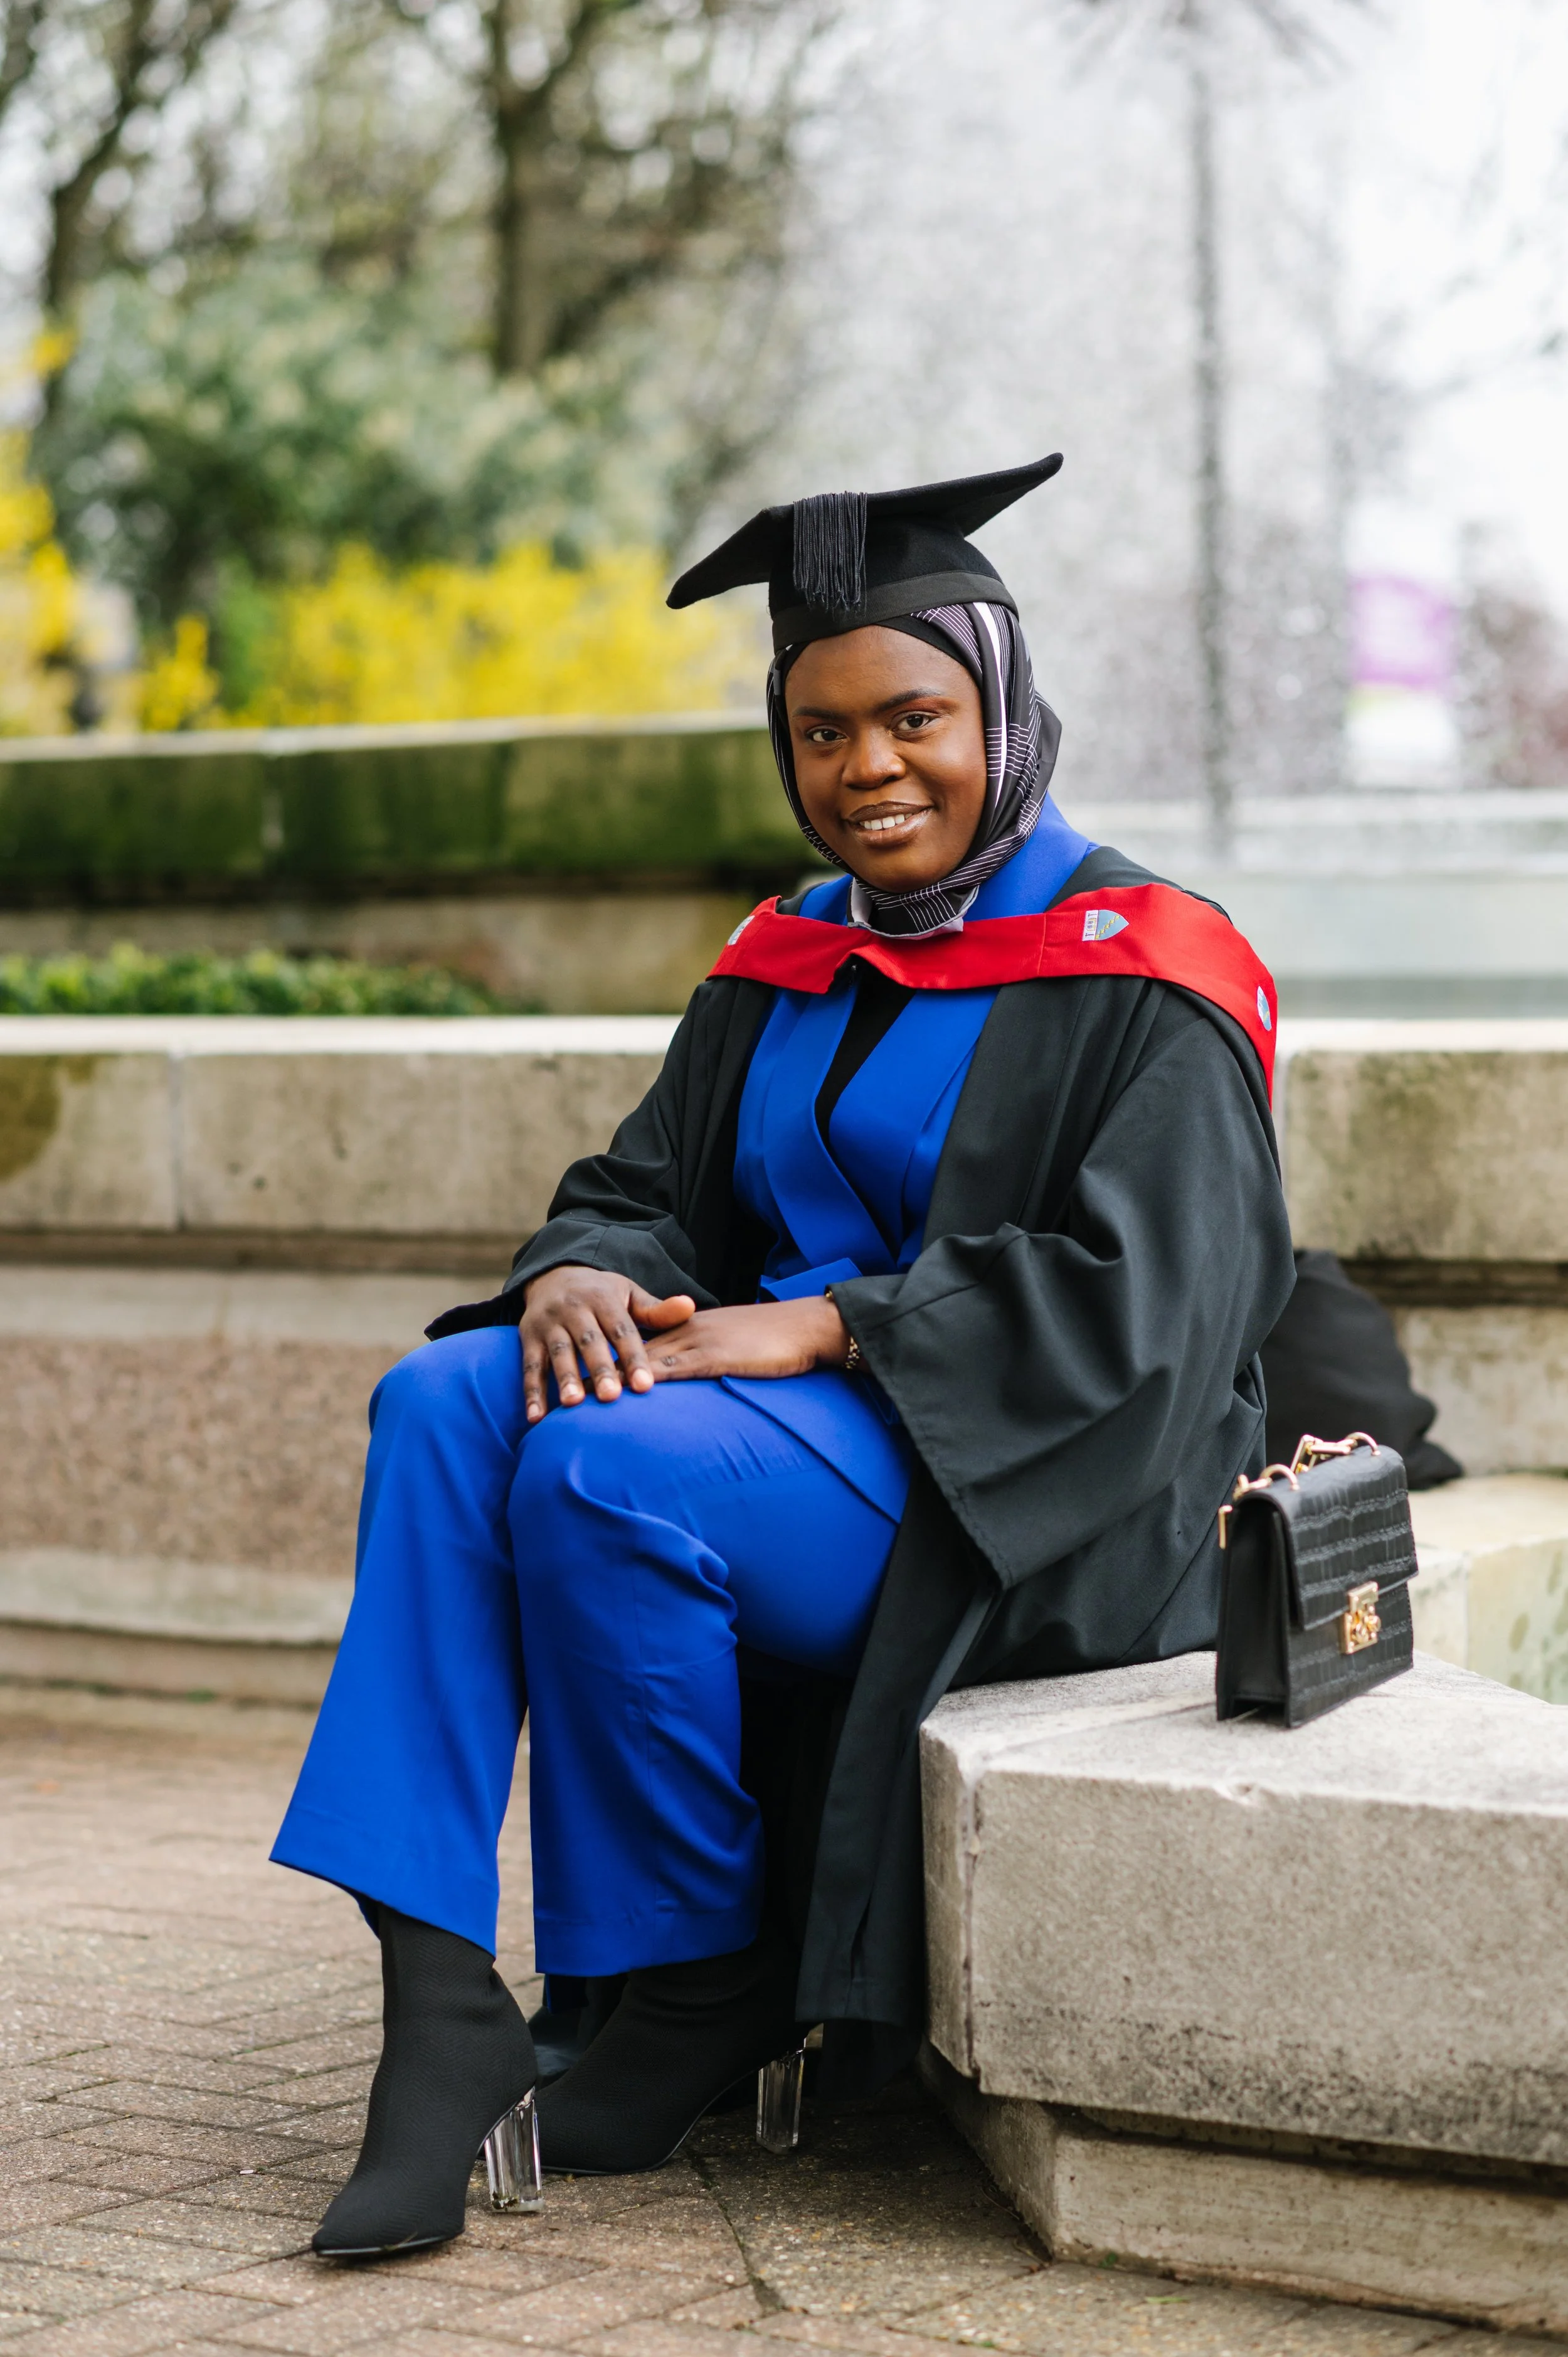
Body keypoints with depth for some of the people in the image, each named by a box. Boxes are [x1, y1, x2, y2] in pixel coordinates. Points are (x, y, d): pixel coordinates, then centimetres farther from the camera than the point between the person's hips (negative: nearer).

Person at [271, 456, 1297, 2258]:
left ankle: (704, 1984, -11)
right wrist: (583, 1275, -13)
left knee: (606, 1476, -31)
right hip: (788, 1412, 7)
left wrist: (816, 1329, -22)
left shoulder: (1137, 981, -6)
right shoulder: (783, 967, 16)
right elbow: (646, 1190, 13)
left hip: (1015, 1493, -7)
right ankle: (438, 1999, -29)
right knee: (444, 1404, -20)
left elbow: (1137, 1301, -16)